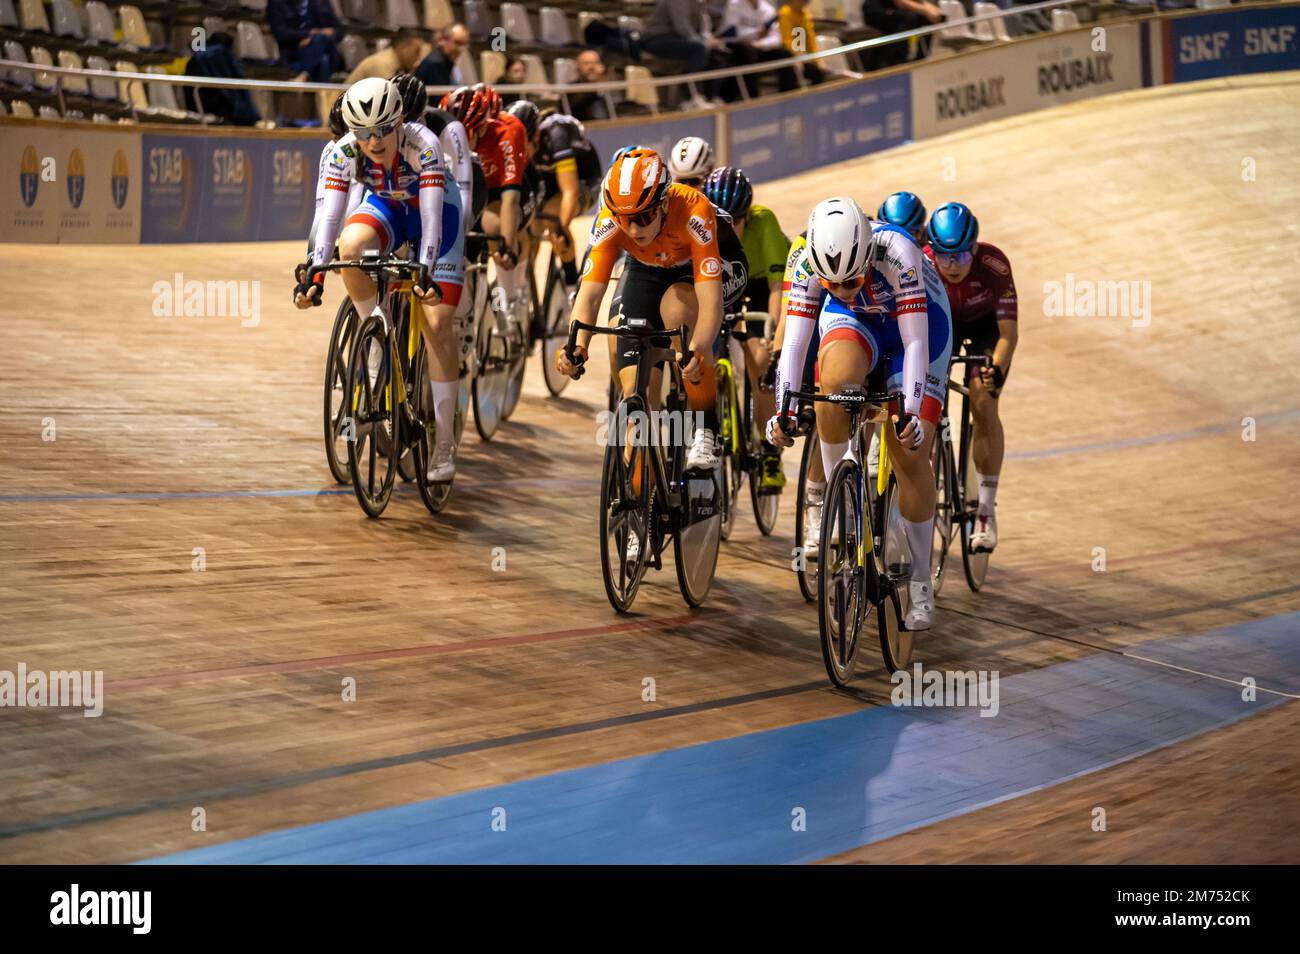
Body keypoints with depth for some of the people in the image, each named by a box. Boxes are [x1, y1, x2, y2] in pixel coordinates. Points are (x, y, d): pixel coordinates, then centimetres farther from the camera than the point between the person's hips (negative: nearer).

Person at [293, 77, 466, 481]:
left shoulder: (423, 145, -34)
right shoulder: (344, 152, -26)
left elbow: (431, 214, -39)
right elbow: (330, 214, -29)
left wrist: (424, 270, -50)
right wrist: (314, 273, -39)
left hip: (435, 211, -3)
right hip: (385, 208, 3)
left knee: (437, 323, -11)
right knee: (350, 247, -34)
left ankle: (445, 441, -3)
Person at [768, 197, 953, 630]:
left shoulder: (897, 253, -38)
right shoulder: (806, 258, -30)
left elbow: (915, 342, -35)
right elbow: (793, 342, -28)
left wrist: (911, 412, -43)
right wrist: (784, 411, -39)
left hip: (917, 318, -2)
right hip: (852, 320, 2)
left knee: (910, 454, -7)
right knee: (834, 377, -34)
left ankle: (920, 583, 6)